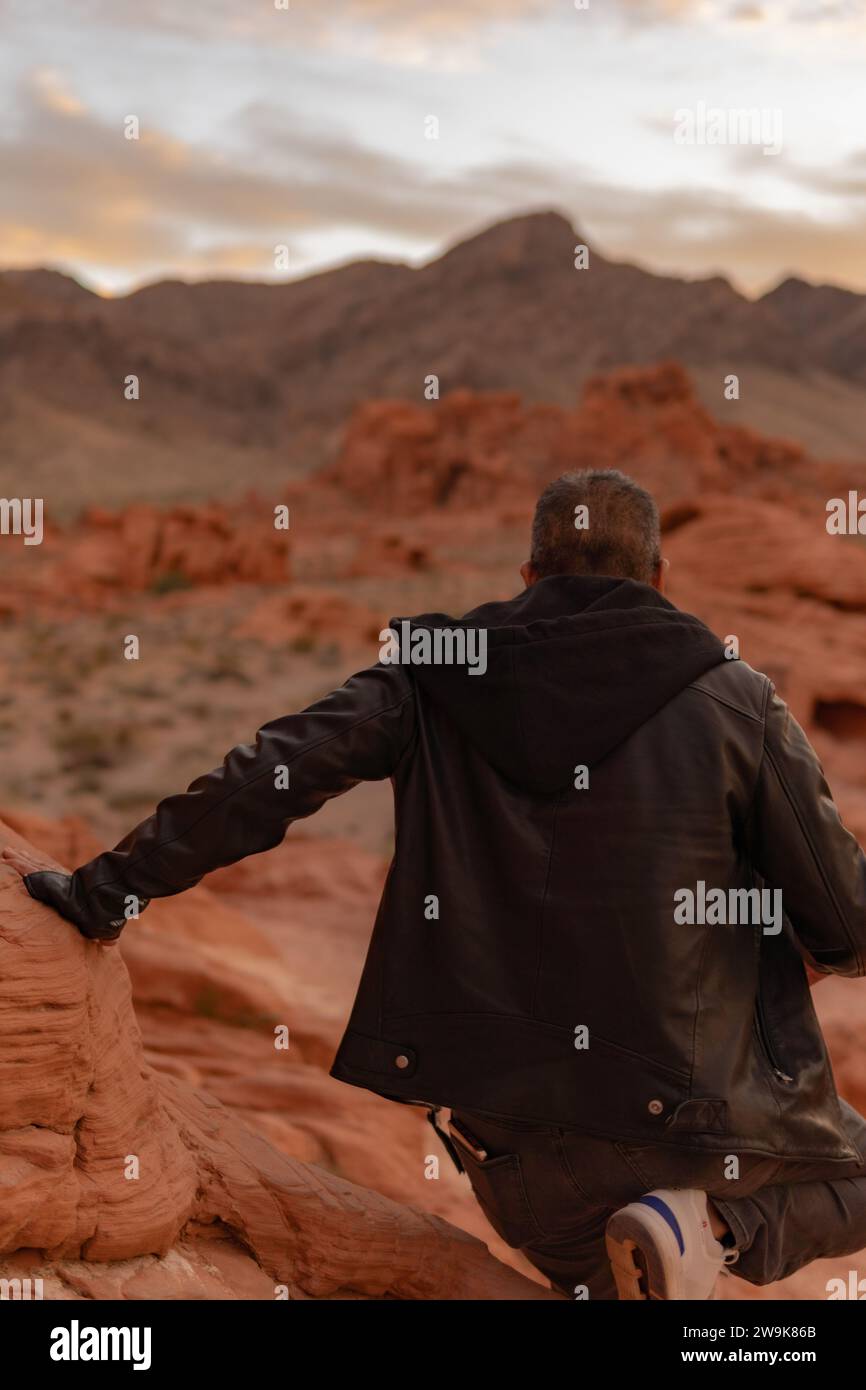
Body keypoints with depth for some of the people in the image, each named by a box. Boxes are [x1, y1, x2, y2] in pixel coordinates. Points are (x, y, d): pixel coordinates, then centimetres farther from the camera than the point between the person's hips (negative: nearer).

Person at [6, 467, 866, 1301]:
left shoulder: (435, 673, -1)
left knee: (609, 1281, 34)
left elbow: (262, 782, -8)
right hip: (690, 1099, -3)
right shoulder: (735, 701, -5)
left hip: (509, 1131, 4)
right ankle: (703, 1219, -6)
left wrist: (97, 893, 1)